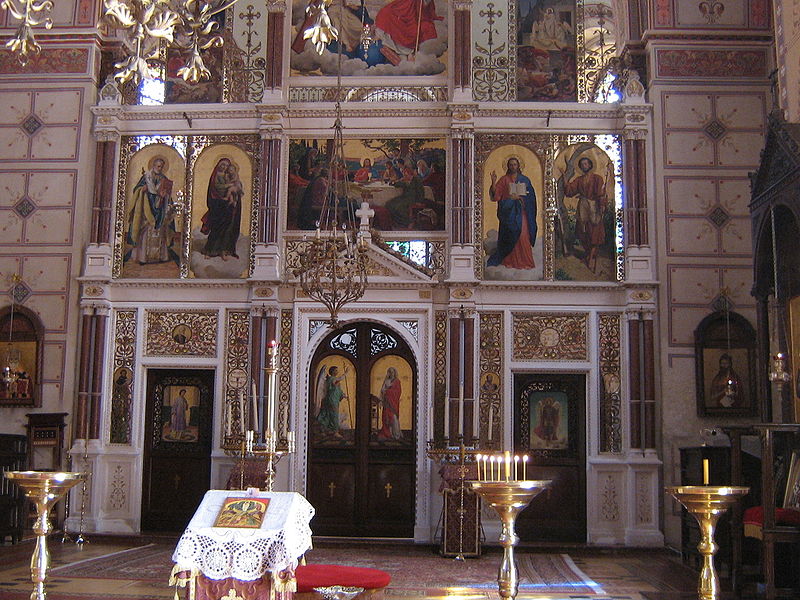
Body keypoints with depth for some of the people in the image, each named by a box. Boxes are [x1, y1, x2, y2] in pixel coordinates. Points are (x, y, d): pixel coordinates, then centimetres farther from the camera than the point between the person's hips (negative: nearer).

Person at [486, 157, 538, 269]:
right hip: (509, 211, -1)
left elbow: (530, 196, 11)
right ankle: (510, 261, 1)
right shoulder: (504, 180, 7)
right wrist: (493, 182, -17)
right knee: (509, 235, -4)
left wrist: (519, 197, -6)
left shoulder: (524, 180, 12)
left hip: (521, 212, 1)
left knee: (523, 236, -7)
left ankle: (524, 262, -4)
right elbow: (496, 194, -3)